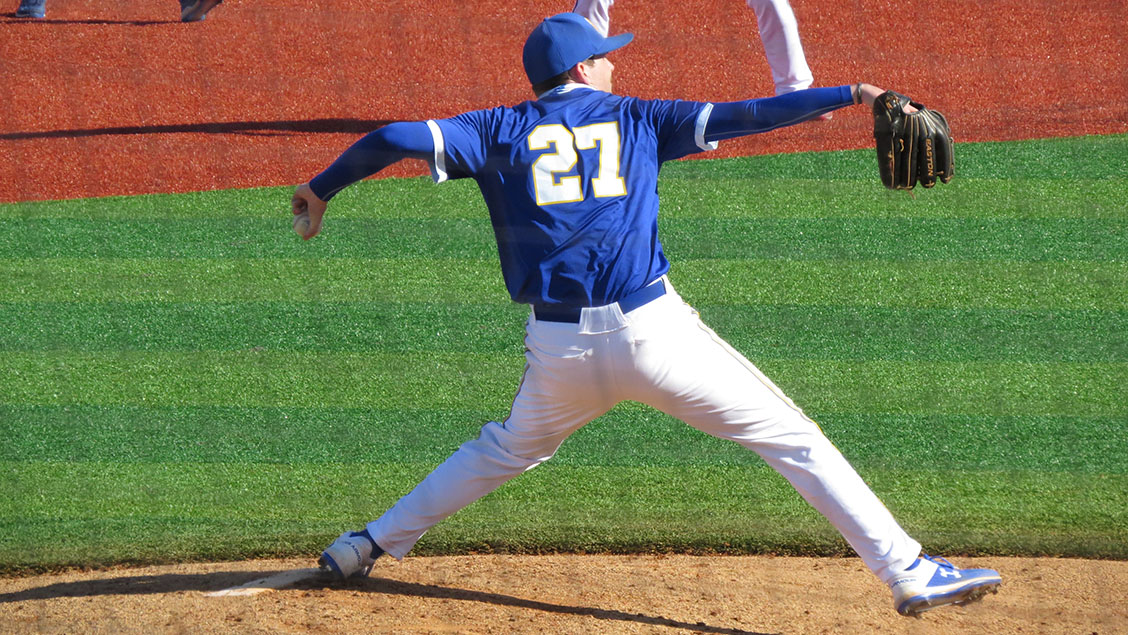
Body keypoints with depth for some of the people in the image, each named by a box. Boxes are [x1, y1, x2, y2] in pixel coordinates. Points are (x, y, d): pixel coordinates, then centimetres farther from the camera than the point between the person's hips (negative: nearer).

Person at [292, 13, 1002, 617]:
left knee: (507, 450, 31)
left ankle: (372, 546, 32)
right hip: (651, 328, -3)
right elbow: (742, 116, 3)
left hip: (559, 348, 3)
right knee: (792, 438, 0)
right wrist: (851, 94, 4)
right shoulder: (635, 118, 10)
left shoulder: (502, 131, 13)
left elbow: (397, 137, 5)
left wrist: (323, 188, 18)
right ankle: (908, 572, -7)